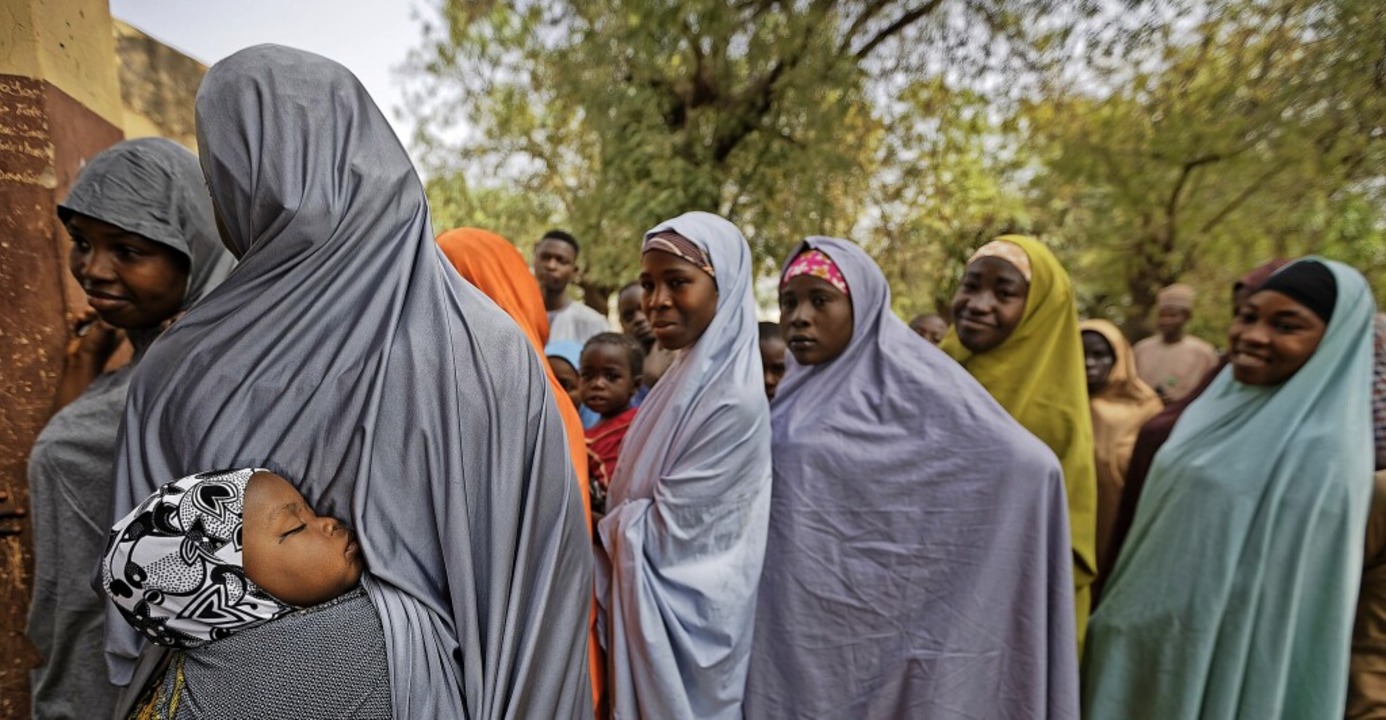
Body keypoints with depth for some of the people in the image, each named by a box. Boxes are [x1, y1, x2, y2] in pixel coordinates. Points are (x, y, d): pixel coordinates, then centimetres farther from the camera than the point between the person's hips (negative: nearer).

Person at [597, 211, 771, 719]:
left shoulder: (734, 401, -24)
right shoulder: (686, 378, 2)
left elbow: (663, 530, -21)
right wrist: (614, 512, -5)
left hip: (683, 614, -8)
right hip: (651, 603, 8)